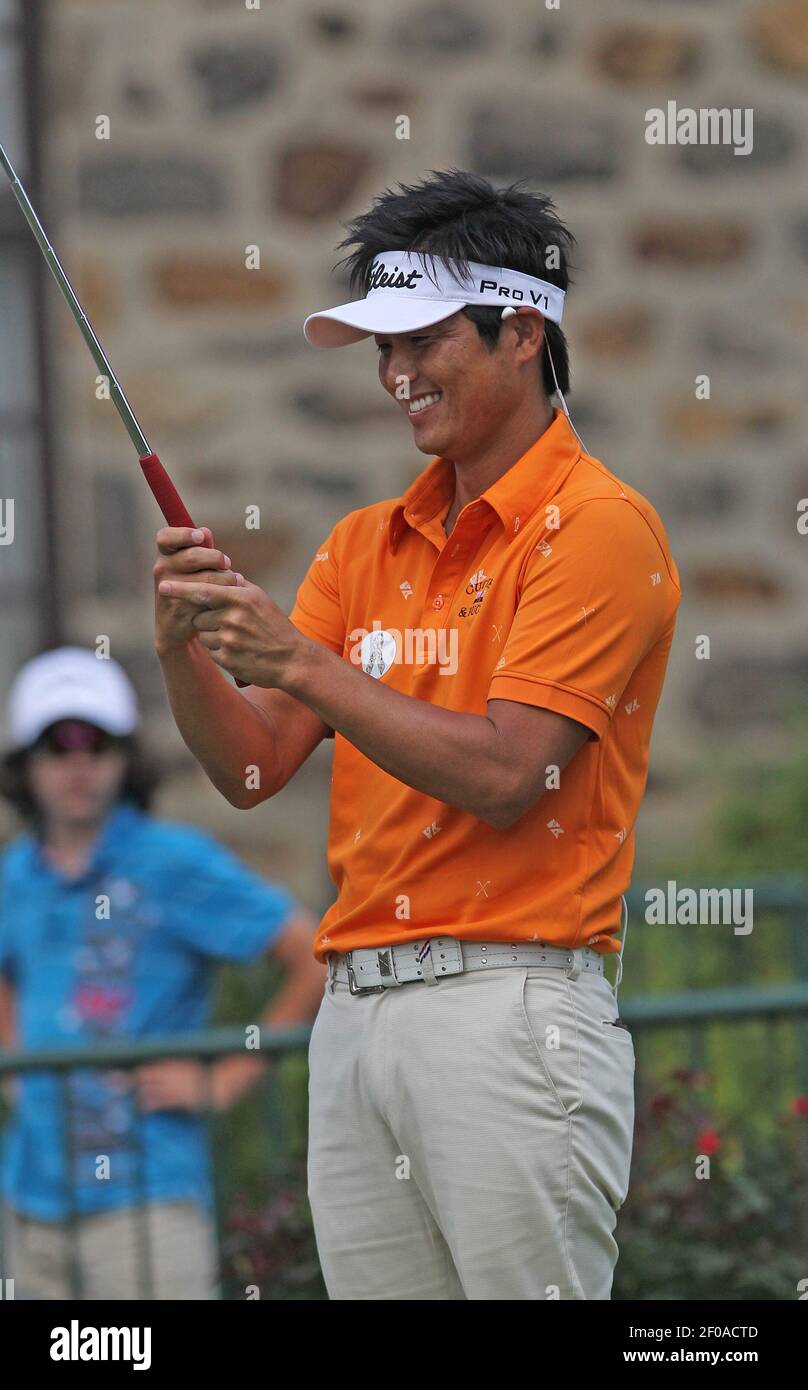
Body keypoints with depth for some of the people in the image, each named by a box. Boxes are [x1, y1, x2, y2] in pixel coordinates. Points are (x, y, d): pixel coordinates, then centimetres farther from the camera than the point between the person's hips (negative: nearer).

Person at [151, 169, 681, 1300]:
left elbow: (502, 773, -15)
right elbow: (254, 768, 12)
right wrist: (187, 648, -6)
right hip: (353, 1015, 7)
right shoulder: (367, 542, 17)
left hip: (509, 1013, -7)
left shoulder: (598, 527, -6)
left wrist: (303, 664, -16)